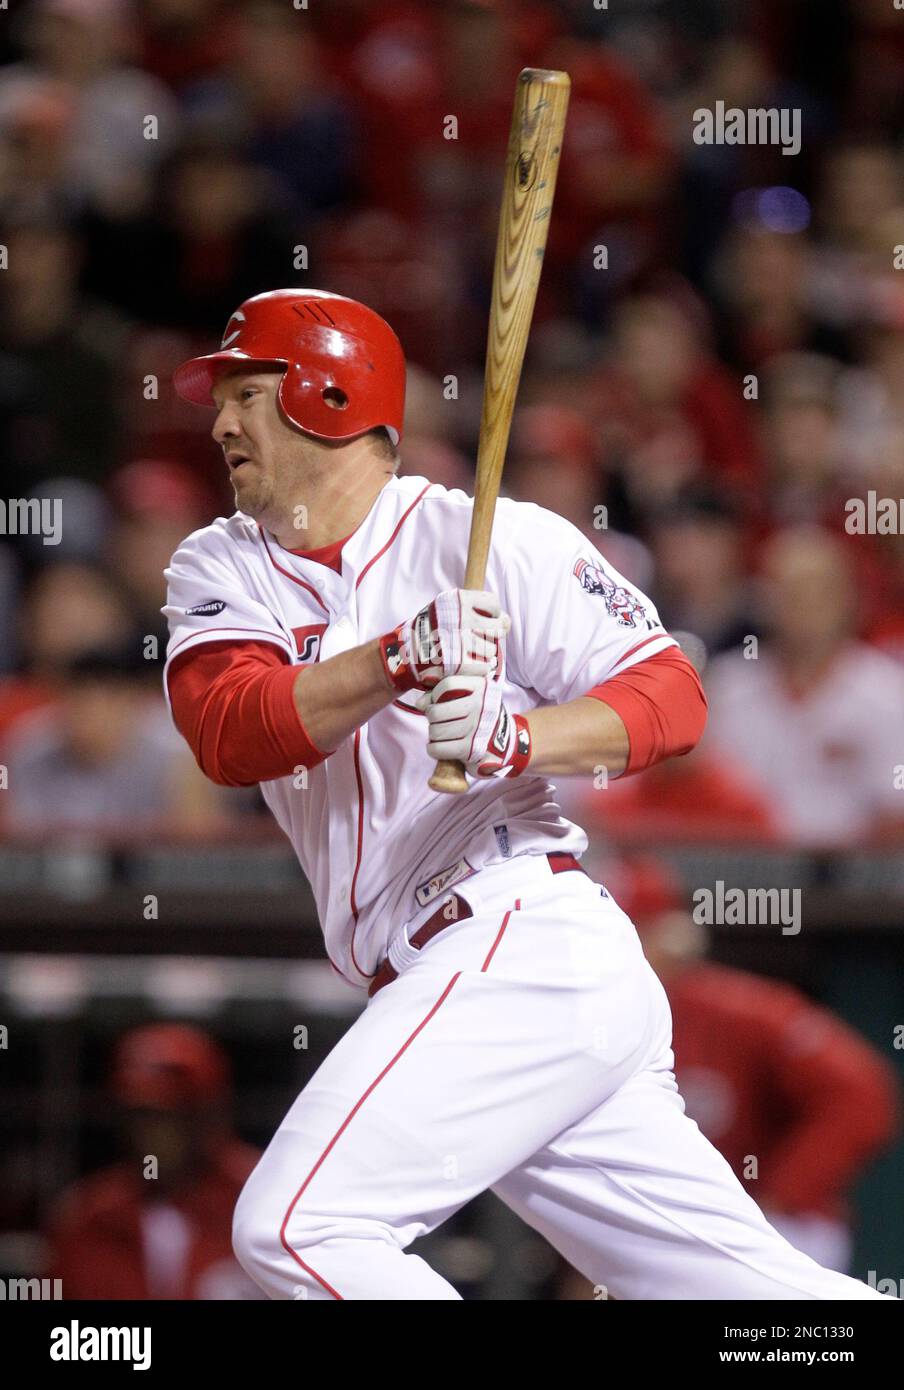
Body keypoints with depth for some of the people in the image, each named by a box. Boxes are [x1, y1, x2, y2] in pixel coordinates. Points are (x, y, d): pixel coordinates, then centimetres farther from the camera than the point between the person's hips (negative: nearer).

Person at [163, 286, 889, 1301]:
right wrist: (399, 660, -22)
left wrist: (517, 741, -25)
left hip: (524, 942, -6)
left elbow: (671, 698, -7)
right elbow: (227, 733, -7)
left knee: (294, 1229, -19)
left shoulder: (490, 539, -2)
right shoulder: (219, 570, 13)